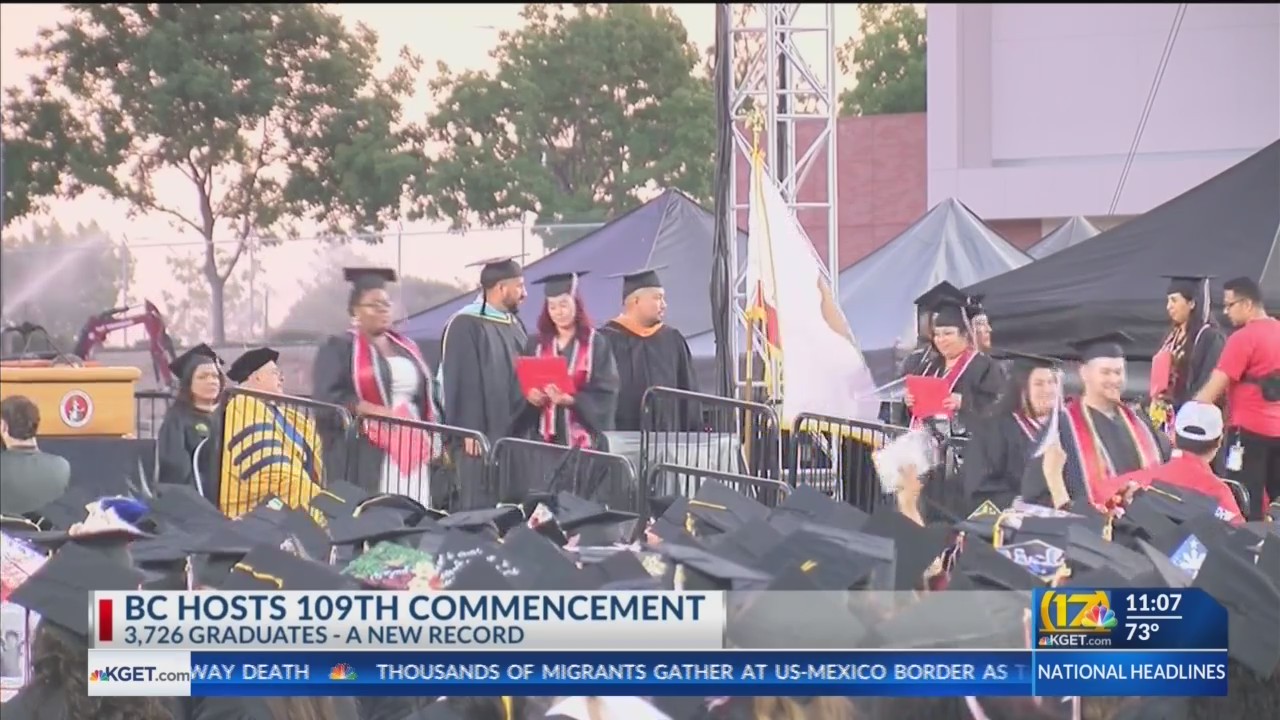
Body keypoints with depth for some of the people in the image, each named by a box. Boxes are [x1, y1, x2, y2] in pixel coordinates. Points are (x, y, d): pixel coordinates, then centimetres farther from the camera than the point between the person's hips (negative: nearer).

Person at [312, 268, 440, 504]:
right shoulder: (338, 348, 2)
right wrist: (371, 410, -19)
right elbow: (327, 398, -9)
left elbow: (426, 395, 24)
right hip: (364, 458, -6)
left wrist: (431, 439, 9)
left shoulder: (406, 348, 21)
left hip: (410, 453, 6)